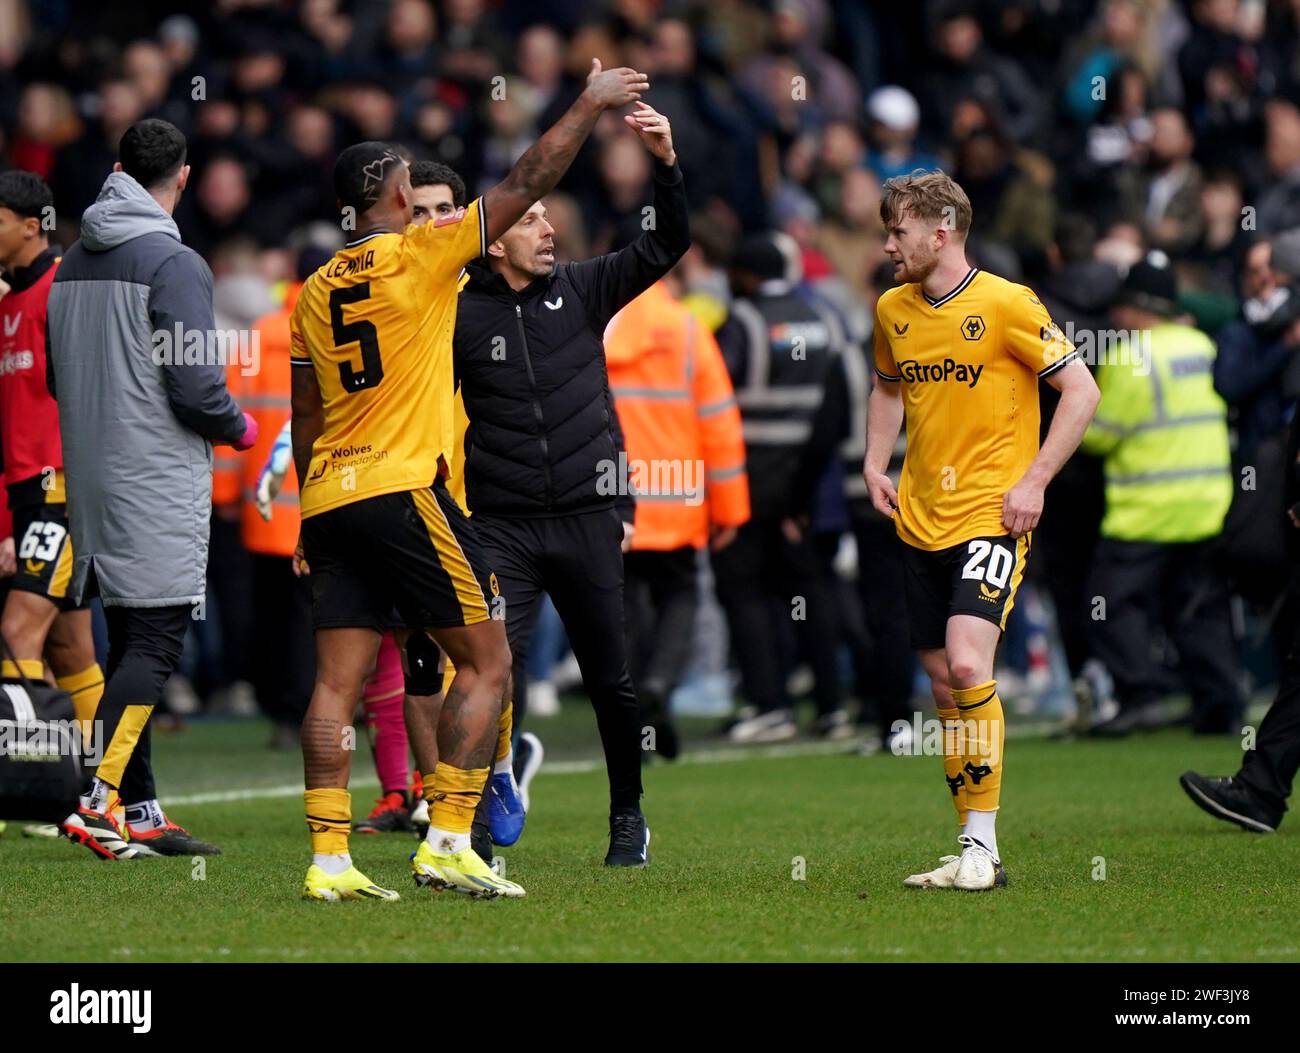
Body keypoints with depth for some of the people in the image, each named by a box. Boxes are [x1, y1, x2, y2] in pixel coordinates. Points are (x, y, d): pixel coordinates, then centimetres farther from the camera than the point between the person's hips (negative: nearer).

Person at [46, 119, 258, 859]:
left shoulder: (72, 264, 11)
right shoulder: (174, 263, -13)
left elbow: (55, 376, 17)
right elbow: (195, 384, -17)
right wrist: (239, 429, 2)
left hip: (92, 480, 8)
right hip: (160, 484, -8)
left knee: (130, 643, 11)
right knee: (154, 645, -7)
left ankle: (141, 811, 12)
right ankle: (100, 801, -17)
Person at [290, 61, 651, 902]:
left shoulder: (317, 290, 14)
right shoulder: (420, 251, -3)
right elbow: (527, 184, 1)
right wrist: (591, 105, 10)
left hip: (328, 500, 6)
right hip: (403, 489, -6)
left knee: (339, 681, 3)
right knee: (486, 662, 1)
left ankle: (329, 859, -3)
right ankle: (448, 841, -8)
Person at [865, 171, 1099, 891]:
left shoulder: (1006, 304, -10)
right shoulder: (892, 310, 9)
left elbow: (1081, 390, -7)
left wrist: (1034, 480, -13)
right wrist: (875, 464, 13)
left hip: (990, 517, -6)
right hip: (919, 522, 6)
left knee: (967, 667, -20)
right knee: (943, 683, 7)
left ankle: (983, 848, -14)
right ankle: (971, 849, 14)